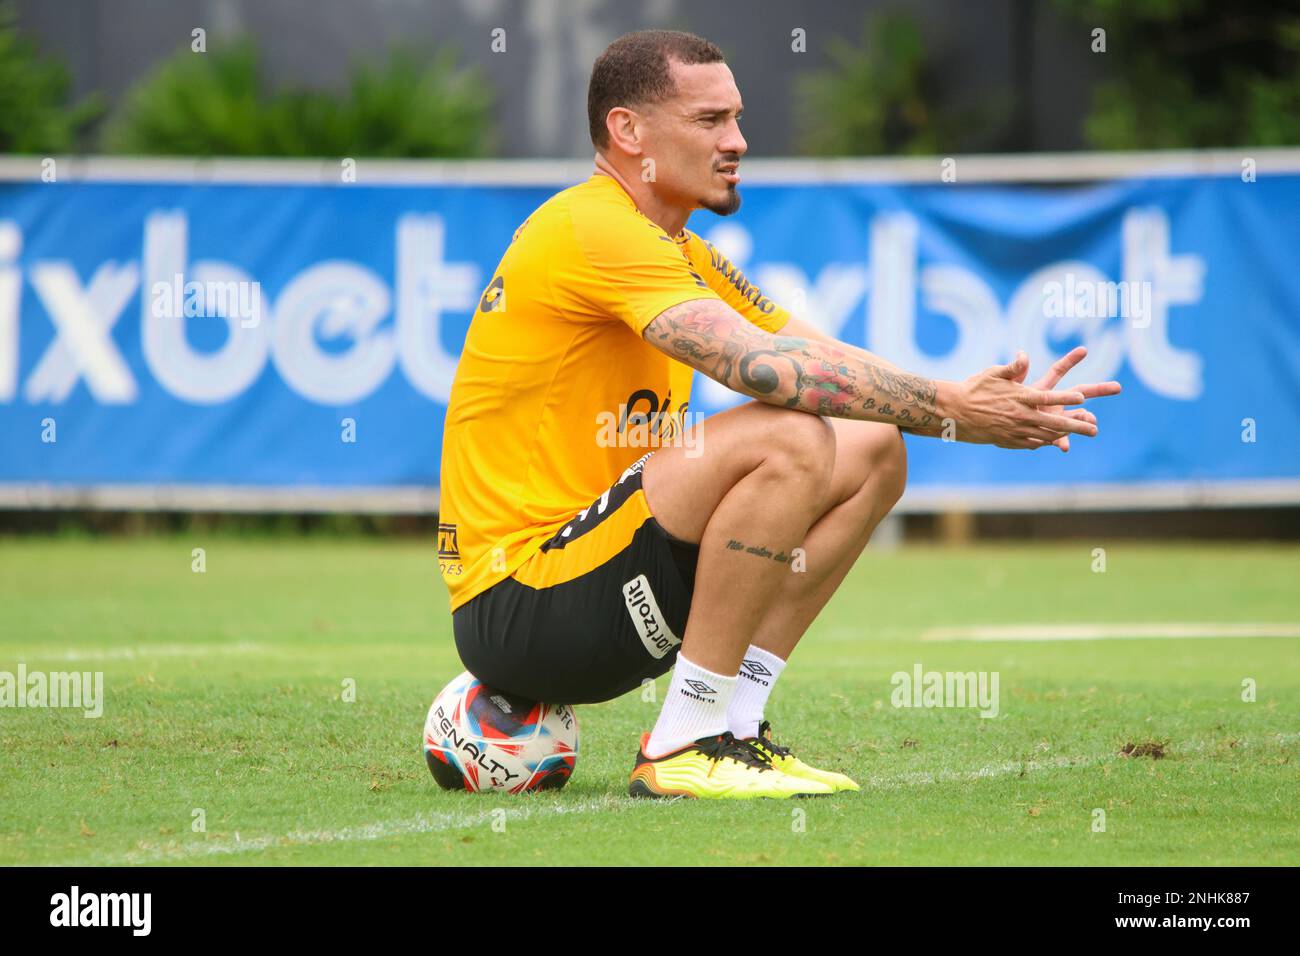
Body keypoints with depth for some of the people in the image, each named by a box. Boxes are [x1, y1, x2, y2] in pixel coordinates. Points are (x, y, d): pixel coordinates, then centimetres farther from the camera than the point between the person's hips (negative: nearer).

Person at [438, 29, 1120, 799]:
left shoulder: (682, 252, 16)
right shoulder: (594, 230, -16)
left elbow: (829, 361, 11)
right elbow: (765, 368, -26)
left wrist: (981, 404, -6)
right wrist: (948, 410, -22)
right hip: (516, 612, -10)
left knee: (872, 453, 7)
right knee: (788, 439, -27)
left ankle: (732, 726, 2)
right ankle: (684, 747, -19)